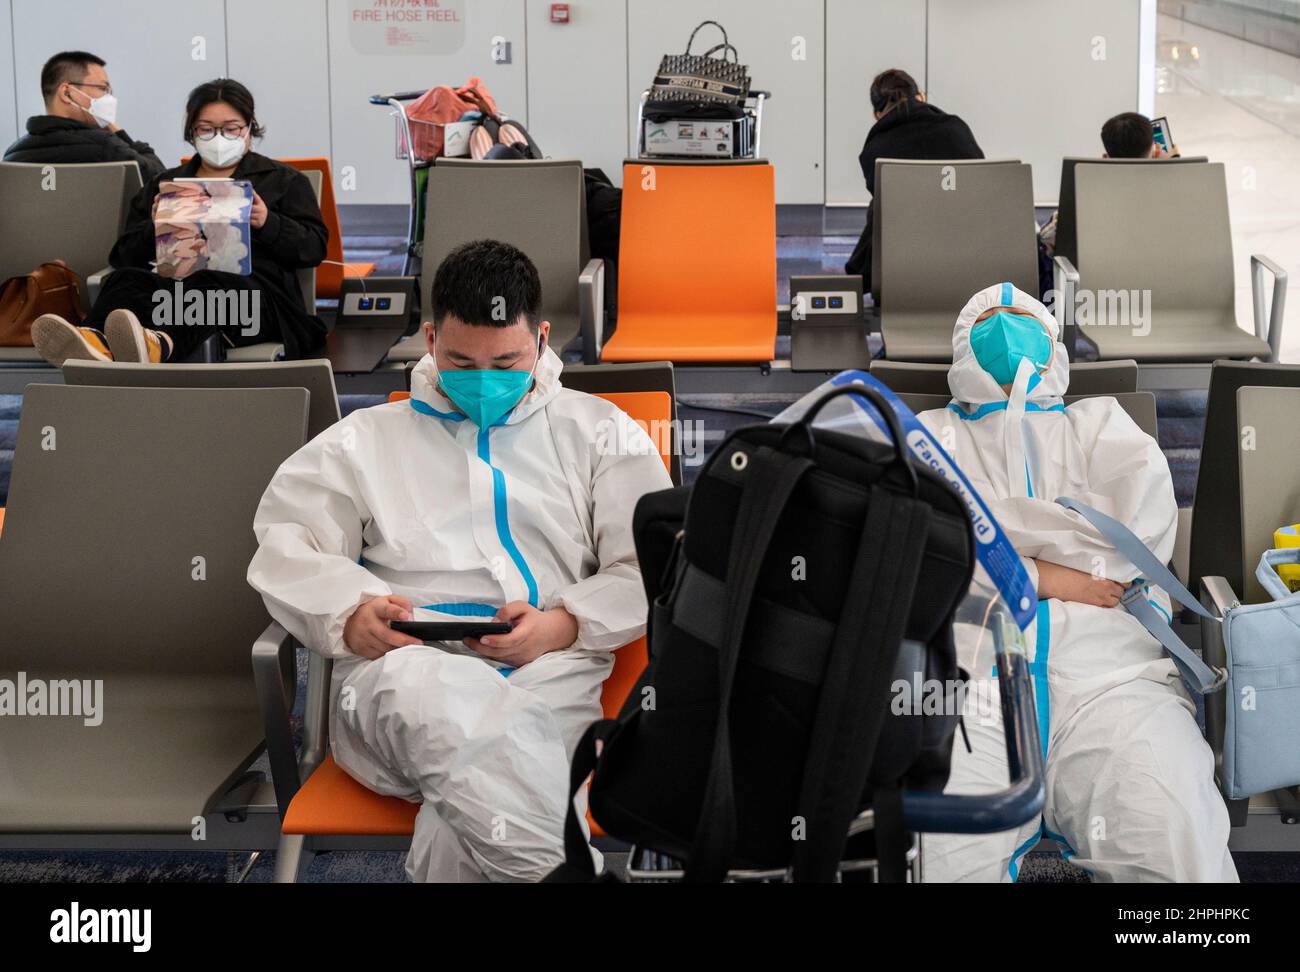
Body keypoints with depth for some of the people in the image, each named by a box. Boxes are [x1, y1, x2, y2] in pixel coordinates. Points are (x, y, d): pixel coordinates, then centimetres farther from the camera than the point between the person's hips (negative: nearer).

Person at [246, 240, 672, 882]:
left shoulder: (598, 431, 24)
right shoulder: (366, 438, 27)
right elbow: (285, 545, 17)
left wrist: (564, 626, -6)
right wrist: (347, 614, -6)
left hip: (549, 681, -1)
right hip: (396, 674, 1)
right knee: (442, 690, -41)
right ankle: (545, 867, -39)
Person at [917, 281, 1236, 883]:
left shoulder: (1100, 421, 30)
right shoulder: (932, 434, 28)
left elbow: (1149, 514, 8)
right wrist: (1044, 577, -1)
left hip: (1112, 676, 1)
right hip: (972, 679, -1)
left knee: (1184, 848, -28)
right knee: (937, 852, -32)